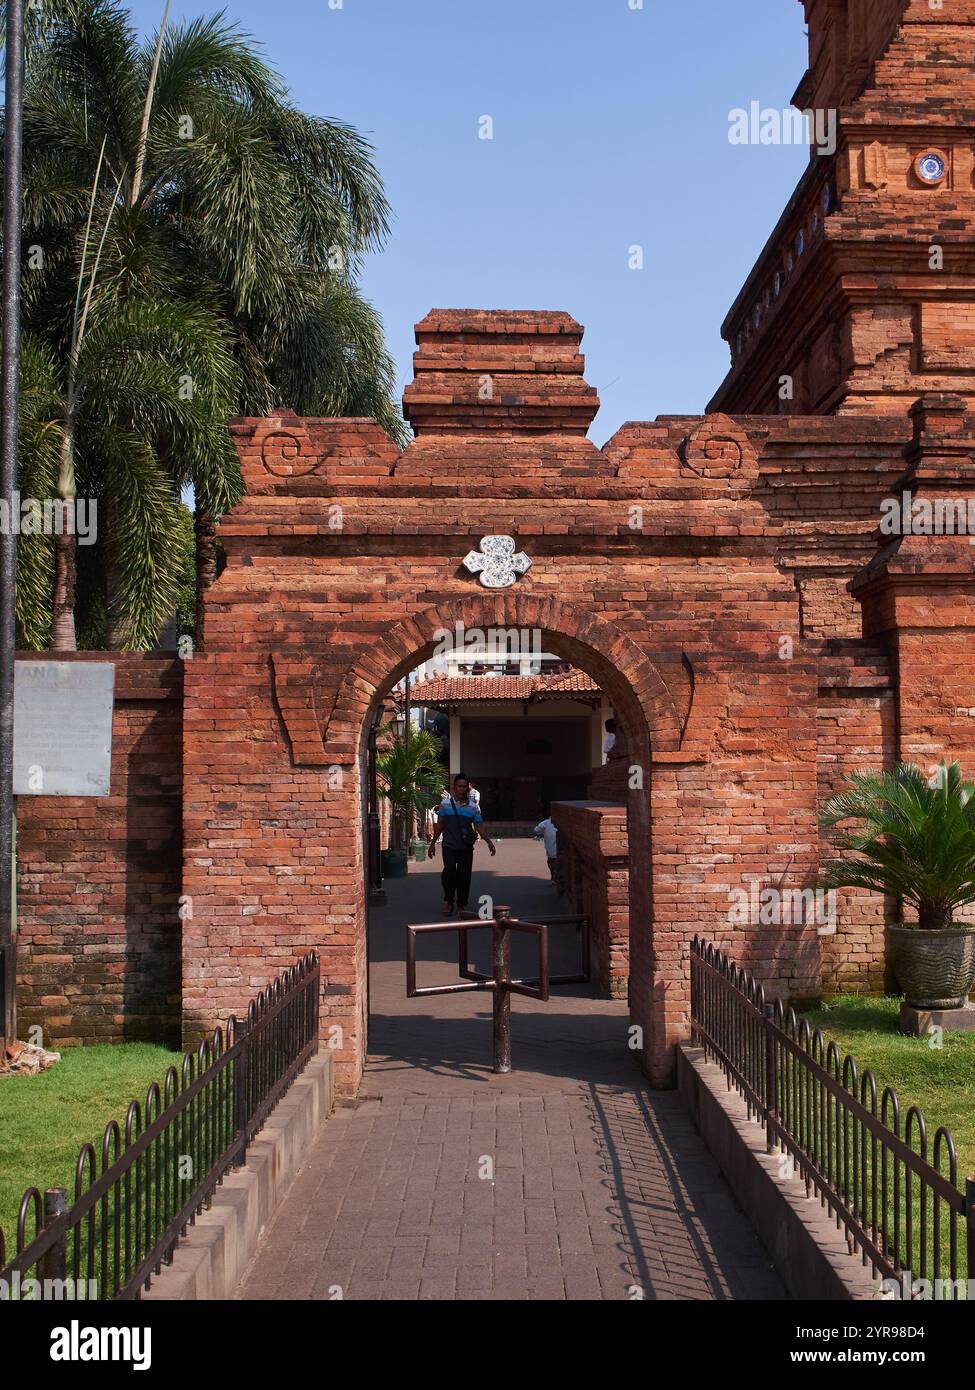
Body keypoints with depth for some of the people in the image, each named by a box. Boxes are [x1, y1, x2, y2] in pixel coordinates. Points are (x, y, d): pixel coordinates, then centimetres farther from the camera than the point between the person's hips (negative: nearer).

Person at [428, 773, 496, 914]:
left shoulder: (473, 807, 5)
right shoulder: (445, 804, 3)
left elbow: (479, 827, 4)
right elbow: (440, 825, 10)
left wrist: (489, 841, -9)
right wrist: (433, 843, 9)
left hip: (466, 848, 2)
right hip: (449, 847, -2)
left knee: (464, 876, 3)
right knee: (449, 872, -17)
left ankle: (462, 905, 18)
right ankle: (448, 901, 2)